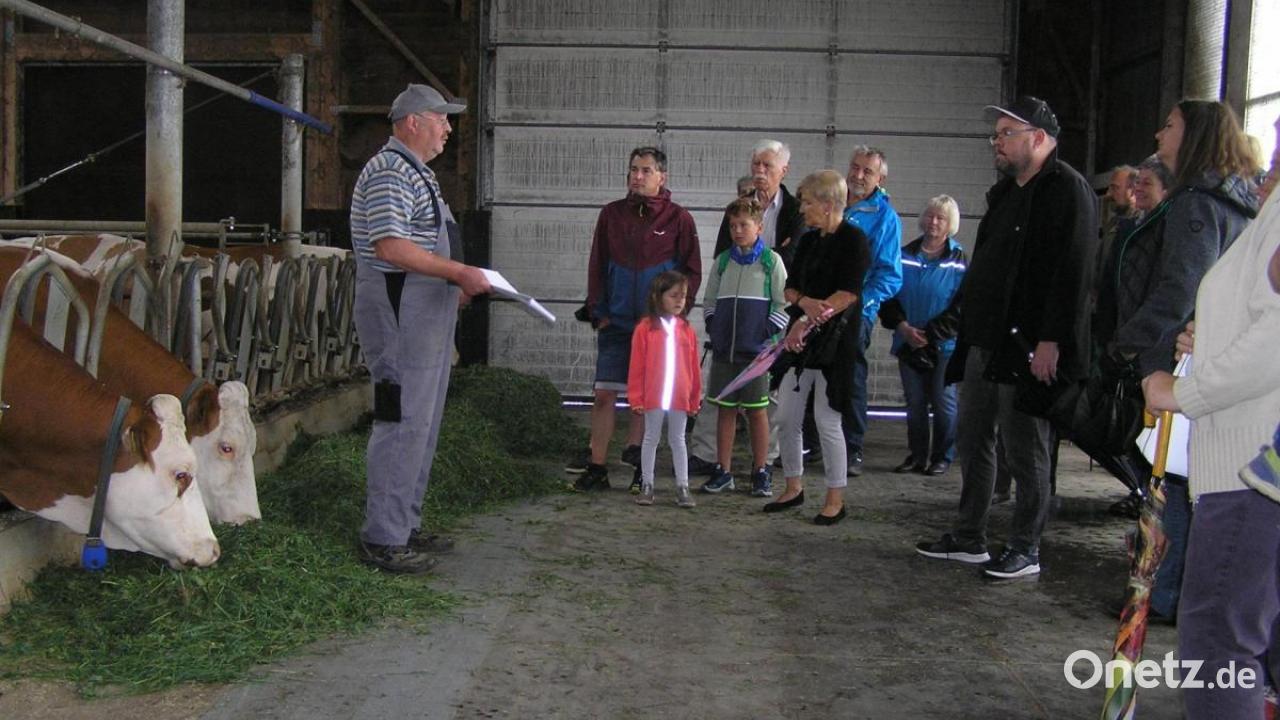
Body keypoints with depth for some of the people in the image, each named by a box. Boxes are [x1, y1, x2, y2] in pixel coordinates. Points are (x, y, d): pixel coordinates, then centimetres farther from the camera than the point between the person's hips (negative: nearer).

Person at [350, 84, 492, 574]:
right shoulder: (390, 172, -13)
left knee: (422, 423, 14)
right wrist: (459, 273, -22)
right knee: (403, 423, -8)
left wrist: (453, 283, 18)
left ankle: (405, 525, 24)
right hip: (400, 312, -11)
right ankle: (383, 540, -2)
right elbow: (390, 245, -24)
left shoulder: (415, 173, 21)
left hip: (426, 314, 11)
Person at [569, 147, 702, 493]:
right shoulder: (611, 214, 7)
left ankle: (638, 461, 17)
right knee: (604, 395, 0)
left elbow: (692, 272, 2)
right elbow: (596, 267, 9)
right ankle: (596, 468, 7)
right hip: (615, 322, 2)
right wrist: (598, 313, 3)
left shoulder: (678, 218, 0)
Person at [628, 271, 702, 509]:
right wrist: (636, 398, -6)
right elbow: (636, 367, -5)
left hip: (680, 397, 2)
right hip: (653, 397, -2)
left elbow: (694, 368, 5)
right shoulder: (645, 328, -6)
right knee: (651, 439, 10)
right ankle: (647, 485, 18)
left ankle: (682, 487, 16)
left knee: (678, 440, 11)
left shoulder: (687, 330, 2)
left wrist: (695, 398, 5)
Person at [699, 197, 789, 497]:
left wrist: (768, 335, -9)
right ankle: (723, 471, 14)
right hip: (723, 349, 4)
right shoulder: (722, 261, 9)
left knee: (757, 410, 3)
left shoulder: (771, 260, -1)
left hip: (756, 349, -3)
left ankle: (760, 472, 13)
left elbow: (783, 303, -2)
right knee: (725, 408, 7)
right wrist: (713, 327, 4)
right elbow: (709, 300, 16)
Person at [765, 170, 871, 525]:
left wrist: (808, 321, -19)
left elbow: (848, 294, -16)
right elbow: (790, 288, 12)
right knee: (786, 418, 7)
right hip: (799, 338, 7)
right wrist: (805, 303, -11)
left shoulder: (854, 240, -7)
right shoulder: (809, 241, 14)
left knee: (827, 420, -3)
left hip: (834, 340, -7)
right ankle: (794, 488, 23)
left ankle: (836, 499, 10)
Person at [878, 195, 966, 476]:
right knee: (914, 402, 8)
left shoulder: (959, 261, -1)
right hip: (908, 344, 3)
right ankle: (917, 455, 17)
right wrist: (903, 327, -10)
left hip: (944, 344, -3)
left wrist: (931, 333, -13)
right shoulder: (905, 256, 7)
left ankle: (942, 457, 12)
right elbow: (889, 295, 5)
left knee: (944, 401, 2)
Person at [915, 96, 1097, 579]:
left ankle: (1025, 551, 12)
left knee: (1025, 451, 1)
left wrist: (1050, 341, -25)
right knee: (972, 442, 14)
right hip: (985, 341, 10)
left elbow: (1071, 273, -20)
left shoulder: (1067, 190, -11)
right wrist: (967, 328, 17)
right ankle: (969, 538, 26)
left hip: (1028, 347, -10)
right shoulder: (1006, 192, 18)